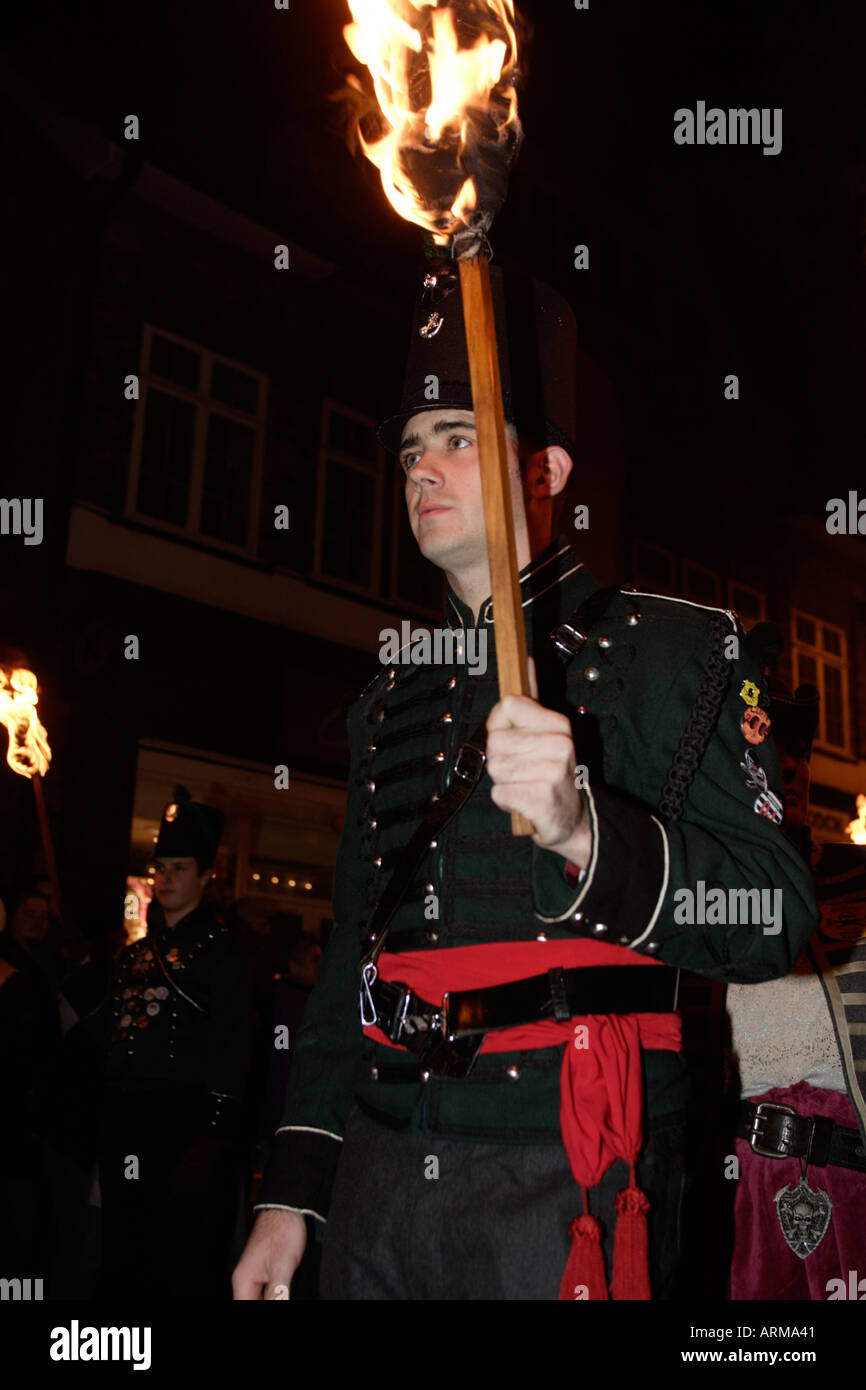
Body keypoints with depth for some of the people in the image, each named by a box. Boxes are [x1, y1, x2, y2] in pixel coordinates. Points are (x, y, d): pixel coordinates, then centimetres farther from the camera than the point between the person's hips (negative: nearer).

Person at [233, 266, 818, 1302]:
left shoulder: (673, 649, -2)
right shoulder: (388, 700, 14)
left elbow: (773, 920, -10)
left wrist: (584, 831, -28)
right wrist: (291, 1193, 11)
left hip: (562, 1183, -5)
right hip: (379, 1176, 5)